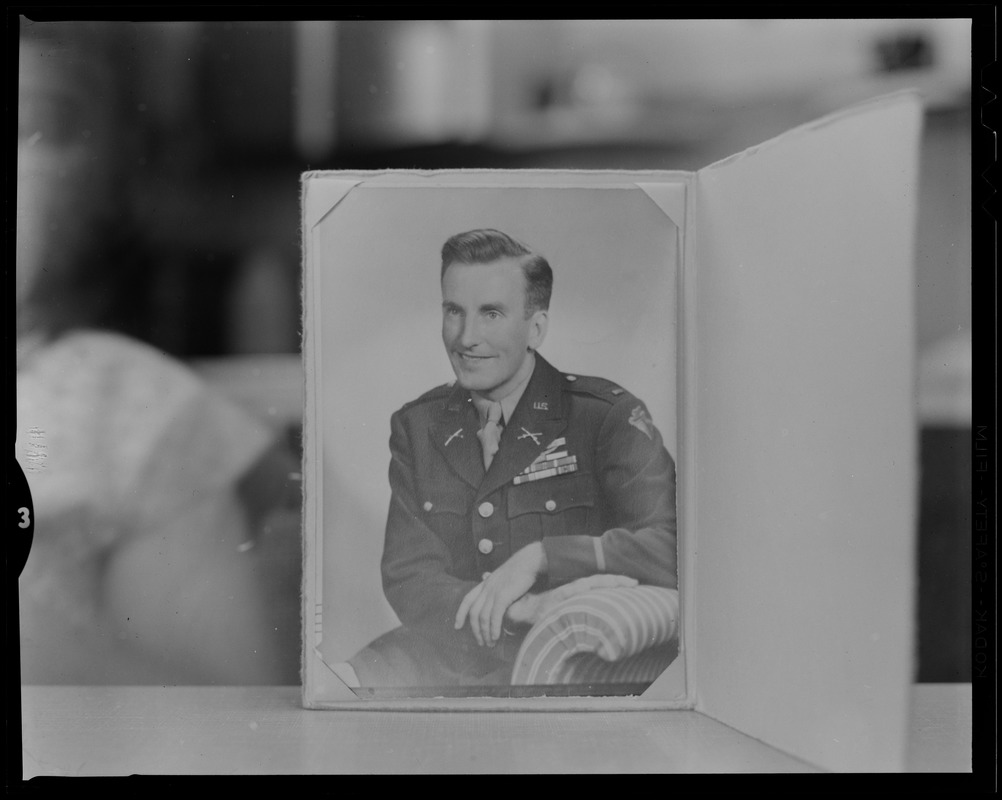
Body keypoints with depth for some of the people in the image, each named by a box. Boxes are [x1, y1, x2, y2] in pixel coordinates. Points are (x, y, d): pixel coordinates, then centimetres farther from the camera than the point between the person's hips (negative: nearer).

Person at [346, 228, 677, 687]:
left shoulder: (607, 417, -2)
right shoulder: (415, 427, 10)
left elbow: (670, 549, -15)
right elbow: (408, 583, -2)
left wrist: (539, 558, -24)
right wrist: (526, 610, -20)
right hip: (443, 652, 3)